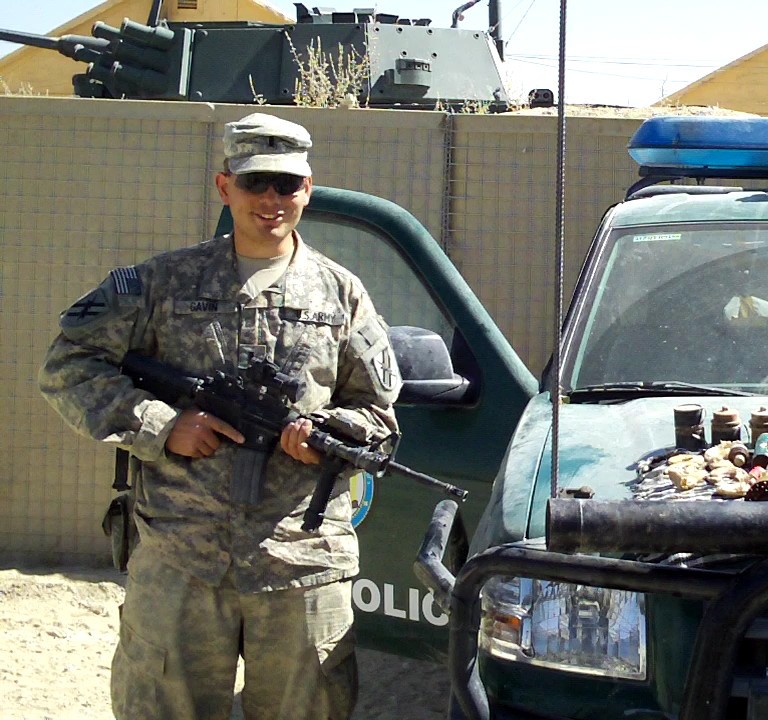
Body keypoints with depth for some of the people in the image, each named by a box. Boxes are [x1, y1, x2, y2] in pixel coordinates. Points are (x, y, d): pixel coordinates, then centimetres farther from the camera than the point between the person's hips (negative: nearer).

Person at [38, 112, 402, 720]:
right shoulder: (166, 282, 8)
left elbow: (380, 415, 15)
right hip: (177, 561, -1)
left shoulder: (339, 293, 12)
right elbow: (69, 367, 6)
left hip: (304, 565, 1)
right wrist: (159, 426, -6)